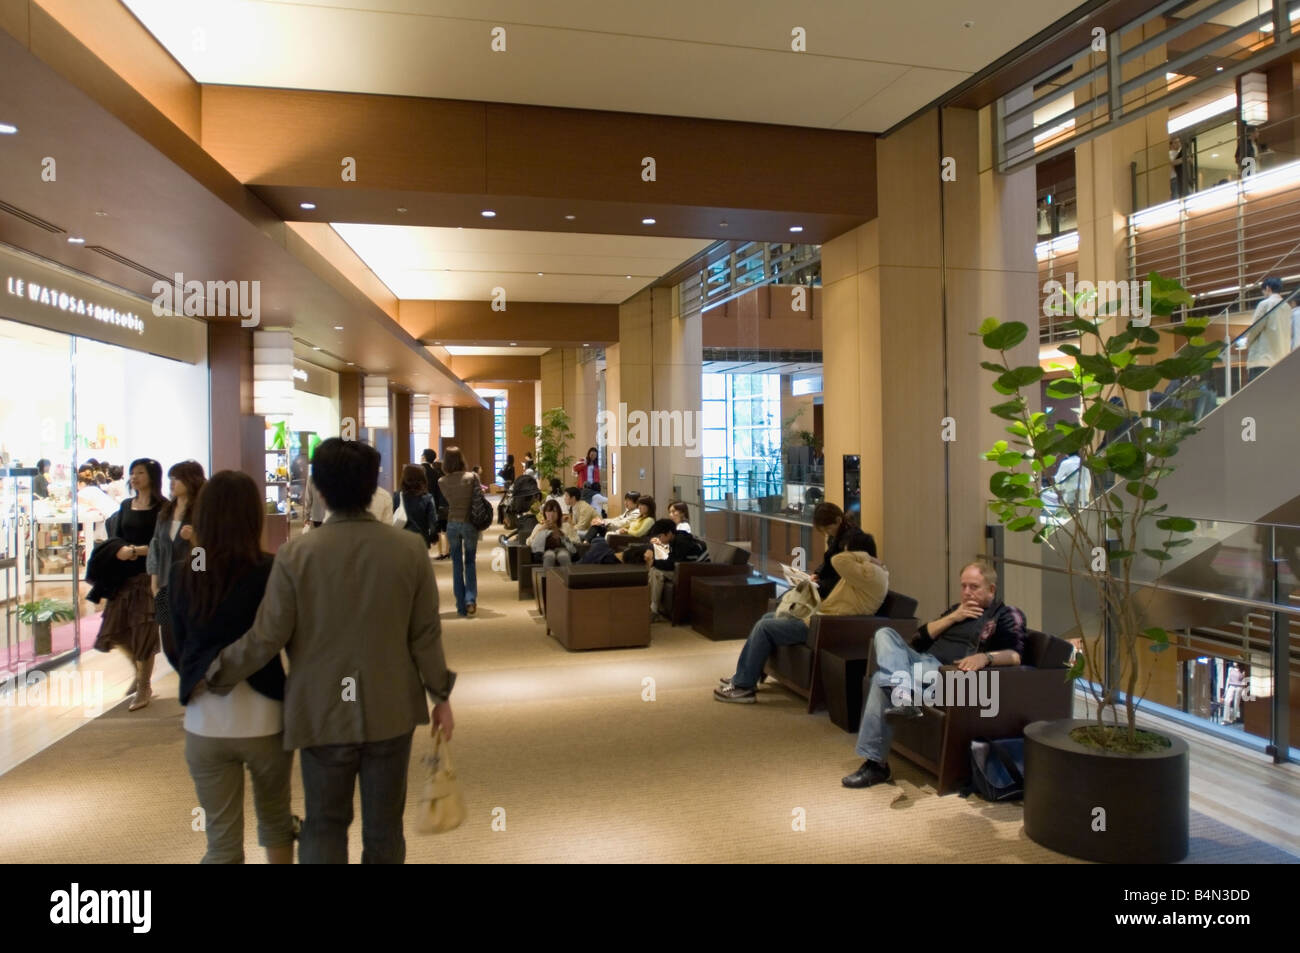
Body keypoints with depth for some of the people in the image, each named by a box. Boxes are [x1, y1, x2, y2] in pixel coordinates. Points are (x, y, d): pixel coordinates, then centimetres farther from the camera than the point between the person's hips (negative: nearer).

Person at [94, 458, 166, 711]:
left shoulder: (162, 507, -7)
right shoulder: (126, 505, 12)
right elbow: (116, 538, 11)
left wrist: (135, 551, -18)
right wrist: (123, 551, -9)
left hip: (148, 575, -6)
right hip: (124, 575, 6)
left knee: (143, 631, 0)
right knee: (116, 629, 8)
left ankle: (144, 688, 14)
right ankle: (139, 672, 33)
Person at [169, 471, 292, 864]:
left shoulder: (182, 578, -4)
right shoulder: (270, 573, -15)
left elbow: (176, 652, 7)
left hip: (204, 725, 2)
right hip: (264, 720, -2)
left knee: (222, 839, 12)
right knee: (275, 821, 22)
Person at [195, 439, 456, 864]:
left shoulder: (295, 554, -13)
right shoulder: (410, 549, -9)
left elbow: (265, 639, -10)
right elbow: (426, 634, -5)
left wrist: (210, 677, 6)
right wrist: (440, 694, 9)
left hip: (324, 713, -1)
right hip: (391, 711, 1)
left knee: (324, 824, 17)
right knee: (384, 826, 16)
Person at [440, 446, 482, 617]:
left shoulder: (442, 482, -4)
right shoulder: (471, 477, -9)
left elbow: (448, 501, 7)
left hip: (452, 524, 1)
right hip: (470, 523, -1)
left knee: (457, 564, 11)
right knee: (470, 562, 15)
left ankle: (461, 606, 12)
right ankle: (470, 599, 0)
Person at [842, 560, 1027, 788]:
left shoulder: (1007, 615, 7)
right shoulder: (958, 608, 27)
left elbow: (1015, 655, -12)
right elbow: (922, 638, 18)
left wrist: (985, 656, -32)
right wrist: (952, 618, 5)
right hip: (922, 661, 8)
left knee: (882, 679, -28)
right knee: (884, 633, -19)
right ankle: (904, 694, -40)